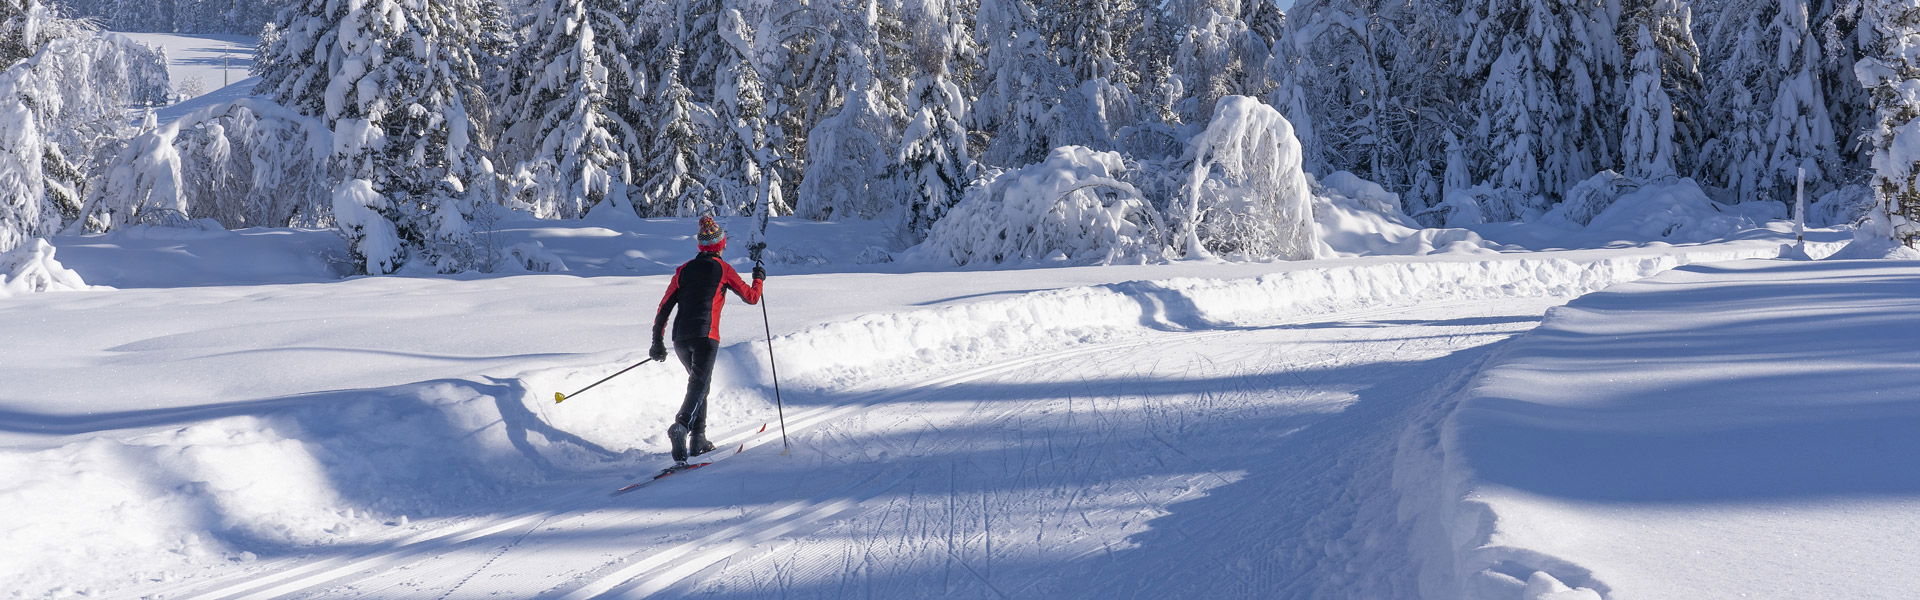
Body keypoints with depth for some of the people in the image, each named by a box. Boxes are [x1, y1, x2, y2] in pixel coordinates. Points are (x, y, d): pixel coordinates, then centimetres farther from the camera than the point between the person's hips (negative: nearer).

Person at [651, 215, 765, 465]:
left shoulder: (684, 270, 16)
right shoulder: (723, 269, 5)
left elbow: (664, 308, 14)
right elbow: (751, 297, 12)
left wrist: (658, 342, 21)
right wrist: (759, 279, 33)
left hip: (680, 338, 5)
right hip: (705, 335, -5)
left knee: (699, 382, 22)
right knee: (698, 385, -15)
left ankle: (698, 440, 17)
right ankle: (681, 426, -42)